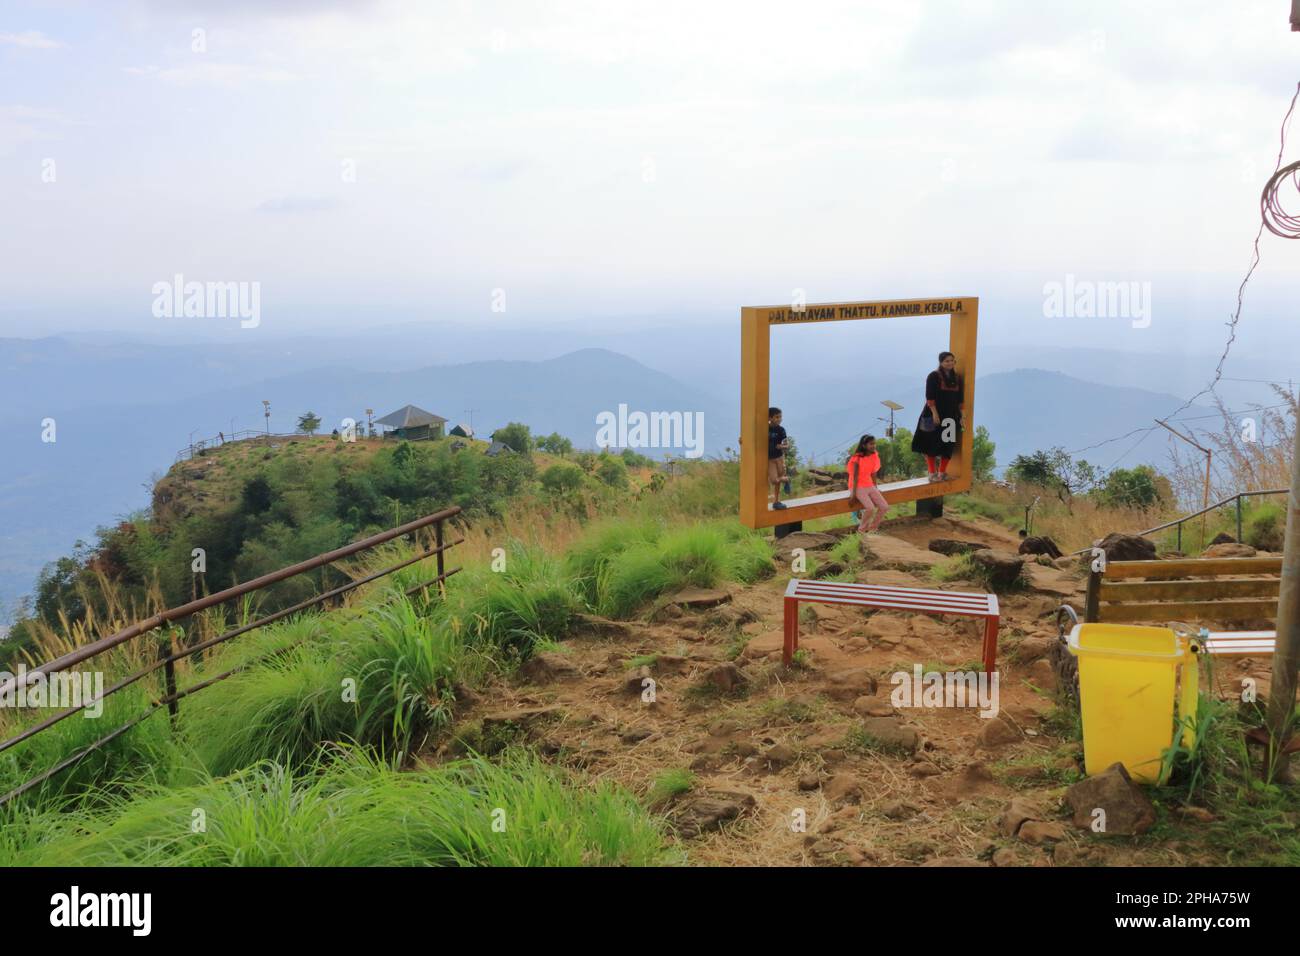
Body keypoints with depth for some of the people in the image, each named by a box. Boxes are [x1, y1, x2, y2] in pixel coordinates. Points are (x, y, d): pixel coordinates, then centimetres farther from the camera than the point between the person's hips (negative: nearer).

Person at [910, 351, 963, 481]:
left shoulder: (957, 378, 11)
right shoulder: (934, 376, -7)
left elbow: (959, 399, 14)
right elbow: (929, 397, -13)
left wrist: (961, 415, 10)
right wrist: (934, 413, -20)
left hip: (951, 416, 6)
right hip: (935, 415, -6)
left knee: (948, 445, 7)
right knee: (932, 444, -2)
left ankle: (942, 472, 18)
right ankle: (932, 473, 6)